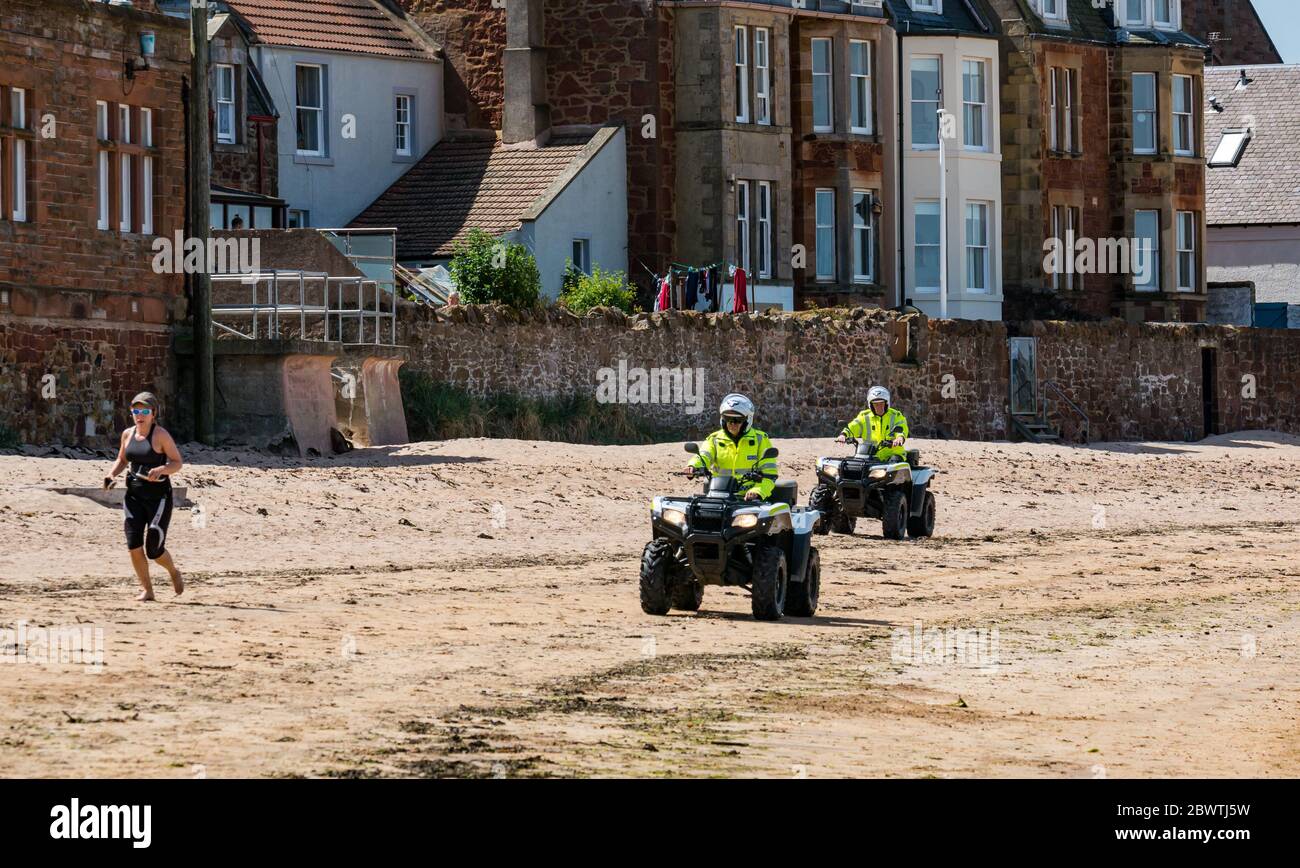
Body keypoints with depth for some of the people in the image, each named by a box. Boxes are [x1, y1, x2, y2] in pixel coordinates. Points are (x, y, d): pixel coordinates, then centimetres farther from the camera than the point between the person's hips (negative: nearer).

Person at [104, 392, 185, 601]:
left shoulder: (161, 435, -9)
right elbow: (122, 460, 21)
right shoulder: (128, 434, 8)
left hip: (159, 496, -5)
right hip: (134, 496, 5)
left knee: (154, 550, -3)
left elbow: (177, 462, -9)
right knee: (134, 544, -7)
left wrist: (161, 470, -28)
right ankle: (147, 590, 7)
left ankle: (174, 572, 30)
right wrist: (112, 475, 2)